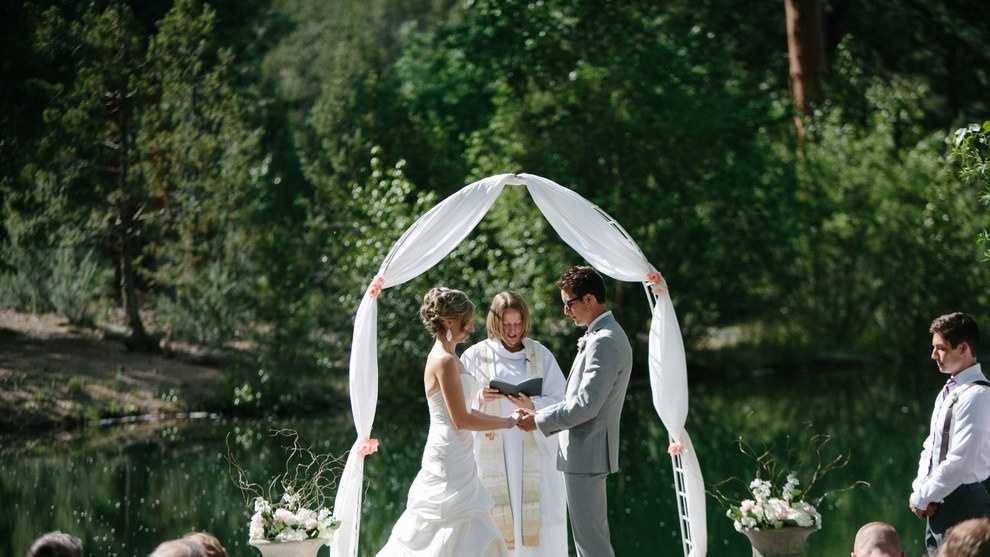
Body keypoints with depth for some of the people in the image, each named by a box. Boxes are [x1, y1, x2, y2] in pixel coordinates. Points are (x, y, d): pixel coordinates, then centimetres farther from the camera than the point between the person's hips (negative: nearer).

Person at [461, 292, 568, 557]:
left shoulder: (540, 355, 5)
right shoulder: (476, 356, 3)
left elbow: (560, 403, 2)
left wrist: (532, 405, -18)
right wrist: (480, 400, -15)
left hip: (534, 452, 1)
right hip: (492, 455, -1)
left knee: (538, 522, -5)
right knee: (497, 524, -6)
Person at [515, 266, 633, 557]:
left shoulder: (604, 342, -19)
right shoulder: (604, 335, 15)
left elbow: (586, 404, -23)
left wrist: (538, 421, -13)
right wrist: (538, 413, 12)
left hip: (586, 454, -11)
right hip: (585, 451, 11)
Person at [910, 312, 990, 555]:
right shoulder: (947, 393, 14)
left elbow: (960, 463, -21)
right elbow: (930, 449, 19)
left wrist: (921, 499, -13)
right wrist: (920, 490, 2)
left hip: (964, 503, -9)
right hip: (937, 505, 9)